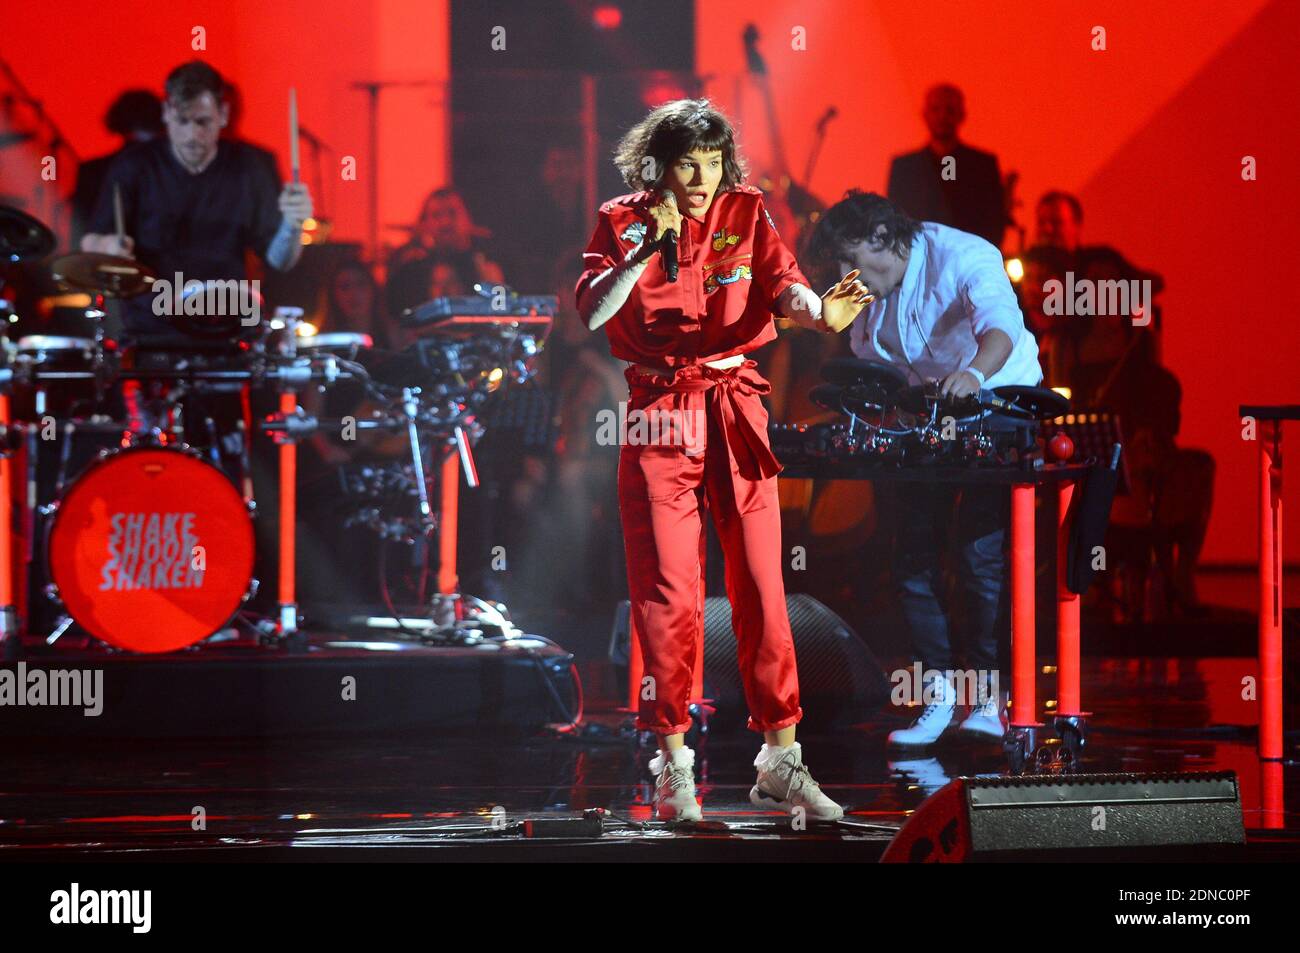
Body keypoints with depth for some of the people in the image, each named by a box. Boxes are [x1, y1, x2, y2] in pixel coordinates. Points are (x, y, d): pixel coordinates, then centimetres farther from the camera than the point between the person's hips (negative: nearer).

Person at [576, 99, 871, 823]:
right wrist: (648, 248, -19)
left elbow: (780, 281, -11)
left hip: (736, 410, 2)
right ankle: (674, 762, 3)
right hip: (659, 416, -2)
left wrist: (819, 310, -33)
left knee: (761, 582, -1)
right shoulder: (625, 222, 2)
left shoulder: (745, 211, 6)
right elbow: (591, 312, -9)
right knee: (668, 588, -4)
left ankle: (781, 761, 4)